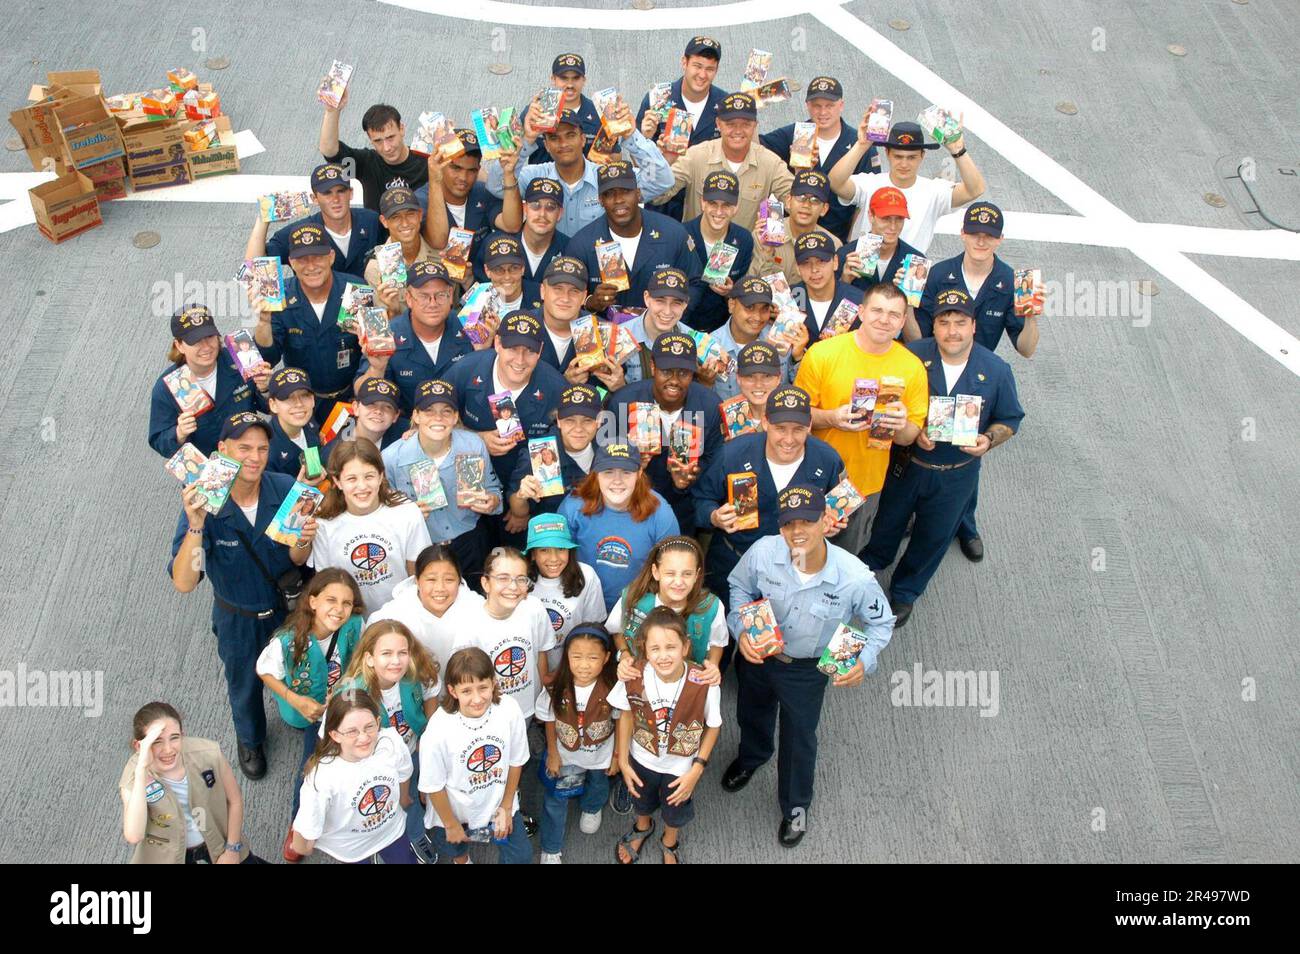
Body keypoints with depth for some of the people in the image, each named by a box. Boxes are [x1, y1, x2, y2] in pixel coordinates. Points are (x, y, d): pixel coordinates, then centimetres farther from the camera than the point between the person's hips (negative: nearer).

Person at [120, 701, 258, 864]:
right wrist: (141, 769, -46)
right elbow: (133, 836, -43)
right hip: (169, 855, 0)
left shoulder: (207, 753, -23)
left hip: (219, 842, 0)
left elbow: (235, 800, -6)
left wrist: (232, 849, -6)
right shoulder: (133, 778, -25)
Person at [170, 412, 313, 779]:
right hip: (238, 619, -1)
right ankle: (250, 740, 58)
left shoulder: (285, 488, -25)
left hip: (288, 607, 1)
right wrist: (196, 525, -49)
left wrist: (303, 541, -37)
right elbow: (184, 584, -35)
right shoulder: (203, 502, -29)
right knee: (245, 685, 26)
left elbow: (297, 561, -13)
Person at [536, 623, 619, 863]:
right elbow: (550, 722, -11)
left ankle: (591, 808, 66)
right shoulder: (556, 689, -30)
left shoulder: (613, 687, -33)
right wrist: (553, 754, -2)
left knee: (598, 786, 31)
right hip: (565, 754, 0)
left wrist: (616, 756, -4)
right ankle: (551, 850, 37)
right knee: (555, 800, 13)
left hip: (601, 754, 1)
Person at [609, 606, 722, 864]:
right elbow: (627, 714, -10)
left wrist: (697, 770, -17)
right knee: (642, 802, 33)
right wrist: (623, 760, -6)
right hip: (642, 759, 1)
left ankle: (669, 843, 62)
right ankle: (642, 828, 67)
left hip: (681, 766, -1)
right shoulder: (635, 676, -31)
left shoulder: (704, 684, -36)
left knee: (676, 810, 29)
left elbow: (713, 726, -17)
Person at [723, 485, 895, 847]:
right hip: (756, 653, 2)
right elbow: (740, 587, -7)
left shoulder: (855, 578, -34)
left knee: (799, 738, 21)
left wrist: (865, 660, -30)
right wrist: (741, 629, -22)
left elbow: (881, 623, -13)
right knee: (752, 713, 32)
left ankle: (796, 806, 53)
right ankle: (751, 756, 70)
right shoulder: (763, 552, -31)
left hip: (807, 670, -2)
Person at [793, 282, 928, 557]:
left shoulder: (913, 367, -5)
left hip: (868, 484, 2)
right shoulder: (822, 354, -13)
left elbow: (910, 437, 2)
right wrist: (831, 418, -25)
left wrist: (901, 427, -22)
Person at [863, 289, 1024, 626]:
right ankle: (869, 565, 53)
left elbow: (1009, 420, -2)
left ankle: (904, 592, 46)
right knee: (888, 522, 22)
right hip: (906, 462, -1)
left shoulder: (996, 370, -15)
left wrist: (988, 440, -23)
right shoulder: (912, 356, -18)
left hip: (957, 474, 1)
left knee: (933, 537, 19)